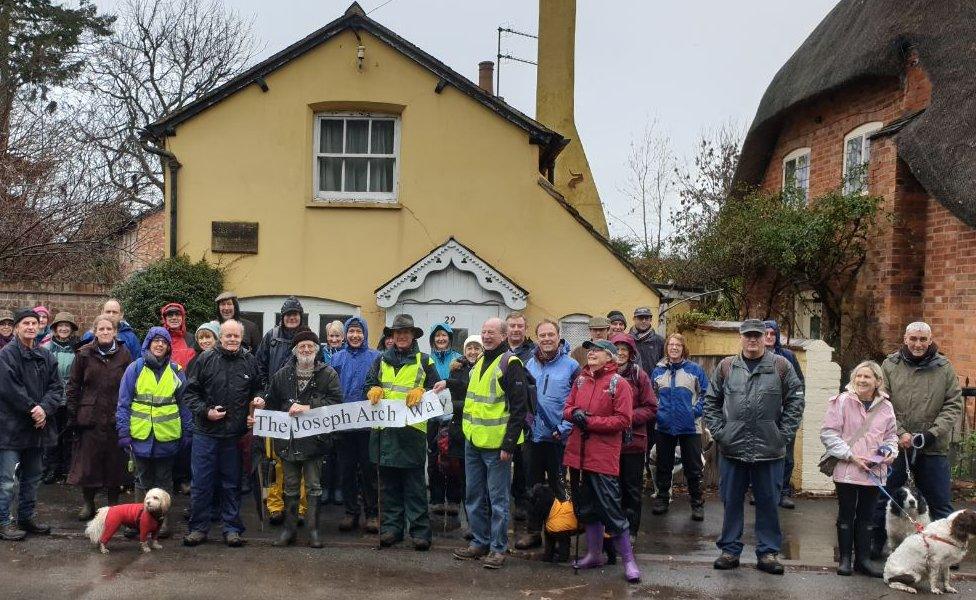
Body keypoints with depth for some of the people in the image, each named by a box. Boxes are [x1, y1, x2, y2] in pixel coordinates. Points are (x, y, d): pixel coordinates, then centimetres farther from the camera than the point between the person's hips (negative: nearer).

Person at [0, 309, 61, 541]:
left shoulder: (46, 356, 9)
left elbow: (56, 387, 4)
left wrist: (44, 408, -12)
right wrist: (33, 409, -16)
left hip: (37, 426, 7)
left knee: (32, 477, 16)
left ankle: (27, 516, 28)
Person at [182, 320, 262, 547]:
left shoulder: (250, 362, 5)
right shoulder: (206, 360, -1)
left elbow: (258, 392, 18)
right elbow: (190, 392, 1)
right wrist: (205, 411, -11)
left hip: (235, 434, 1)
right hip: (206, 432, -1)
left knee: (231, 484, 11)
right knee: (201, 482, 4)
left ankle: (232, 528, 19)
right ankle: (198, 527, 16)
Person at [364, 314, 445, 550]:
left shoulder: (424, 361, 7)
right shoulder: (382, 360, 15)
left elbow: (438, 390, 6)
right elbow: (368, 386, 17)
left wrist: (421, 393, -12)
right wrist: (374, 391, -5)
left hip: (413, 429, -3)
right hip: (384, 429, 3)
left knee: (415, 484, -1)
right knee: (388, 483, 8)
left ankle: (420, 531, 2)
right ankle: (391, 528, 15)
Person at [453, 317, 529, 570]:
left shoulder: (510, 363, -11)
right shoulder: (479, 363, 15)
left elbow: (519, 407, -15)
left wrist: (509, 444, -18)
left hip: (496, 444, -8)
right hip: (473, 441, 8)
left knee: (498, 498, 1)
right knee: (474, 495, 14)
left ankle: (498, 548, 10)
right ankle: (480, 542, 25)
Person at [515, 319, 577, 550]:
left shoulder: (571, 366, -7)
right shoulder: (530, 364, 6)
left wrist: (564, 429, -14)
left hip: (557, 438, -4)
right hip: (533, 435, 4)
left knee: (556, 485, 6)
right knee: (533, 485, 12)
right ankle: (533, 530, 22)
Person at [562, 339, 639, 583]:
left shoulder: (619, 384, -8)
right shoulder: (581, 380, 10)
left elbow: (624, 420, -14)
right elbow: (568, 407, 16)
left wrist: (590, 422, -17)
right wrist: (574, 413, -8)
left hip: (604, 456, -6)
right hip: (578, 452, 6)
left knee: (610, 508, -5)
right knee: (586, 506, 15)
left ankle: (628, 561, 7)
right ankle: (594, 554, 30)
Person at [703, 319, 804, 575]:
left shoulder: (781, 366, 1)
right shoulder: (726, 367, 5)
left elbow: (795, 401, 1)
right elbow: (711, 402, 9)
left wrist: (784, 433, -5)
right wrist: (718, 431, -2)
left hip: (769, 449, -1)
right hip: (732, 449, 1)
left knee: (768, 503, 7)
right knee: (731, 501, 9)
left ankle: (767, 552, 18)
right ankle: (730, 550, 20)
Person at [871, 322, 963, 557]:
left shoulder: (944, 367, 2)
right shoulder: (890, 365, 0)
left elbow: (954, 405, -1)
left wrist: (934, 432, -13)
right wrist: (899, 433, -13)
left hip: (933, 448, 0)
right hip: (894, 445, 0)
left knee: (941, 502, 7)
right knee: (883, 499, 10)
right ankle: (876, 544, 23)